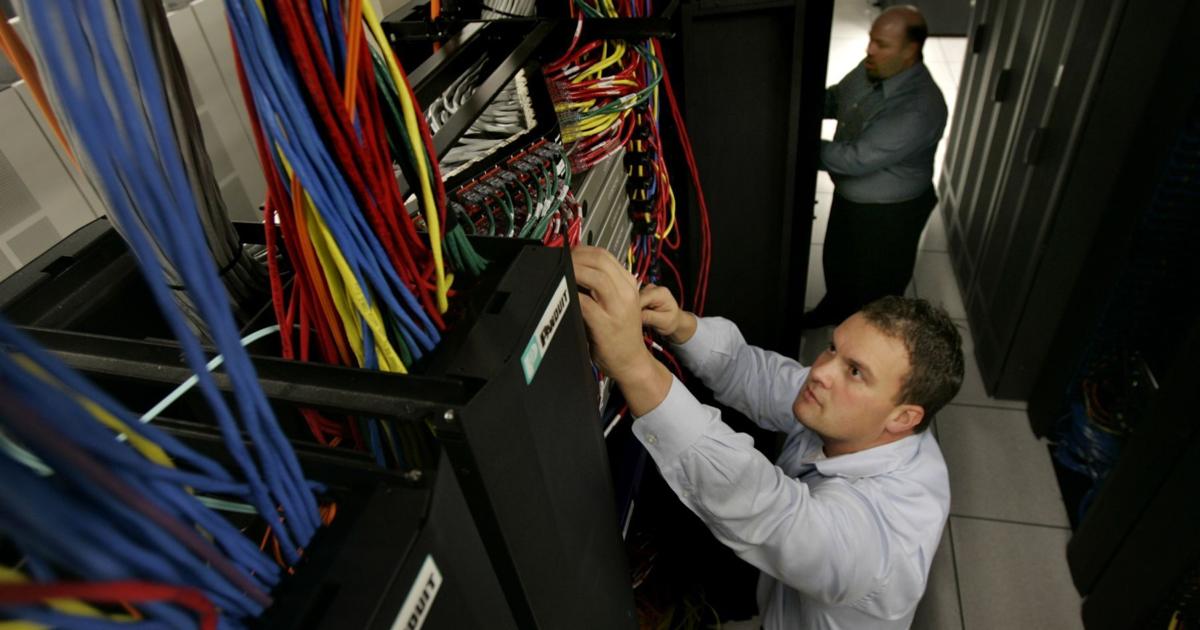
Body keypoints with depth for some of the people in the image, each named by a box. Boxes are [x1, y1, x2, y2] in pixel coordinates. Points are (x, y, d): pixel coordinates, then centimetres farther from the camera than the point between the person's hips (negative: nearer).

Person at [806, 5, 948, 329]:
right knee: (836, 259, 28)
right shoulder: (871, 69, -10)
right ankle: (835, 307, 56)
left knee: (877, 282, 15)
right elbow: (835, 98, 9)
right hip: (848, 195, 8)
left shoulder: (920, 109, -35)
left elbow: (857, 158, -35)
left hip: (889, 212, -8)